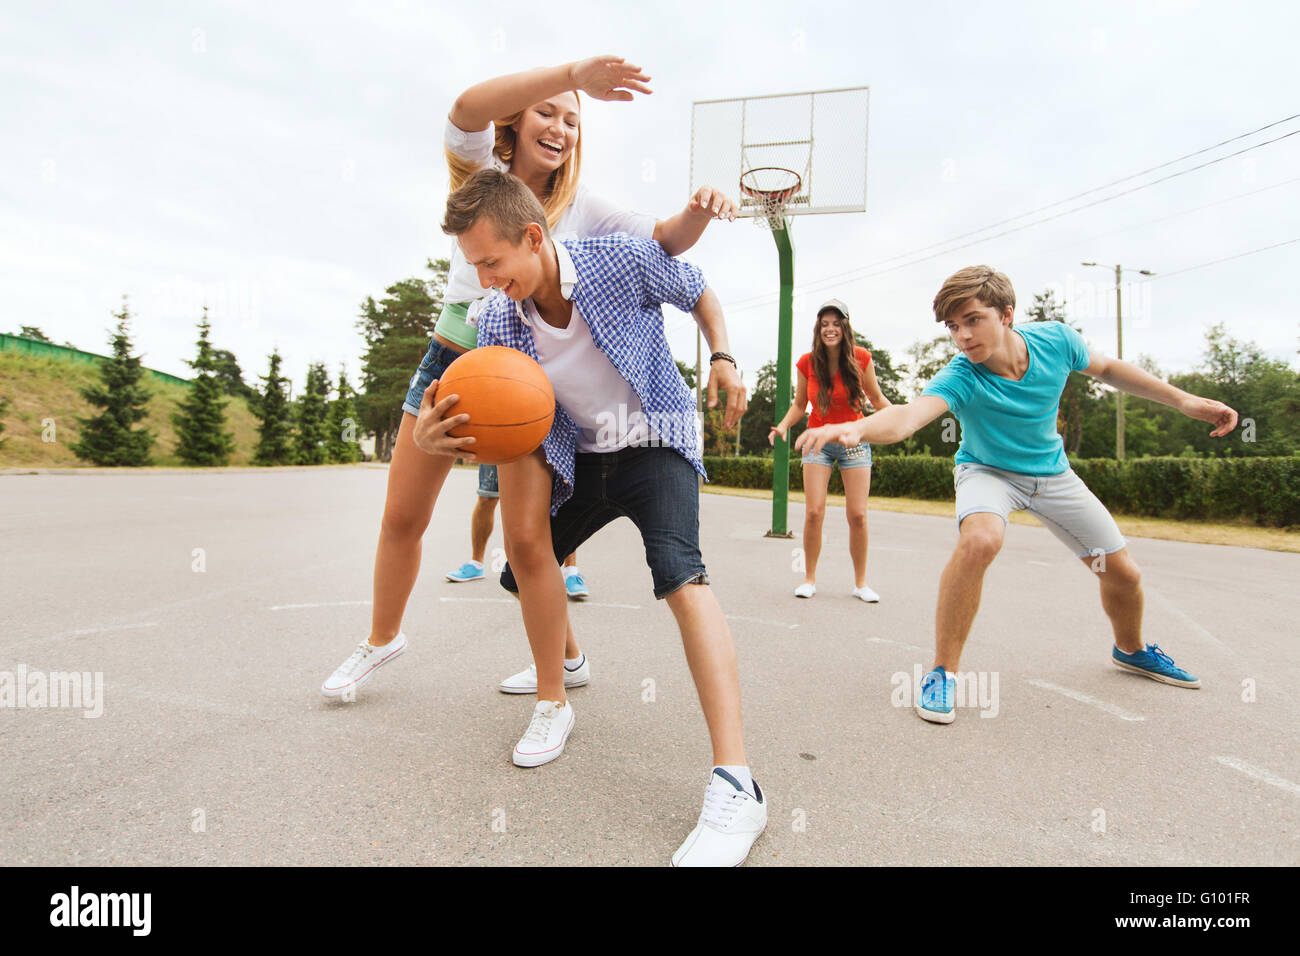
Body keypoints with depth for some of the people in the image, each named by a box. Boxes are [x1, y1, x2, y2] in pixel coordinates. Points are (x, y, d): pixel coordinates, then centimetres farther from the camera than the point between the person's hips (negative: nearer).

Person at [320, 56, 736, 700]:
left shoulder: (581, 208, 2)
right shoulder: (481, 173, -1)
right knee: (401, 520, 9)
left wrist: (698, 213, -31)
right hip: (450, 362, 1)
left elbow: (664, 241, -7)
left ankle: (565, 656, 23)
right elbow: (468, 107, -23)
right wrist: (572, 73, -37)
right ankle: (383, 639, 34)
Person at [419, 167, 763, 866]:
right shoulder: (498, 322, -10)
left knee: (678, 572, -28)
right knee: (524, 558, 1)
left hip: (655, 442, -5)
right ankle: (552, 704, 24)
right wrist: (431, 434, -34)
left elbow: (698, 292, 2)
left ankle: (735, 785, -31)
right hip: (580, 457, 6)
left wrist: (722, 356, -12)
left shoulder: (625, 262, -18)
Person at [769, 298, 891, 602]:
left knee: (857, 515, -4)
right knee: (814, 512, -9)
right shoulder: (807, 363, -6)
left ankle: (860, 583, 13)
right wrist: (783, 426, -12)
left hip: (854, 441, 0)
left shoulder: (861, 358, -8)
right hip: (819, 442, 0)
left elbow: (877, 399, 3)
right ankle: (809, 579, 8)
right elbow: (799, 405, 6)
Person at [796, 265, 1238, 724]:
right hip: (988, 471, -4)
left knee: (1123, 573, 8)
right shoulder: (960, 378, -32)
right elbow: (908, 414, -53)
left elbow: (1108, 368, 2)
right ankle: (942, 672, -23)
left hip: (1052, 471, 5)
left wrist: (1183, 400, 4)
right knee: (979, 539, -37)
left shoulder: (1055, 340, -20)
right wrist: (856, 427, -73)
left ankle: (1131, 650, 44)